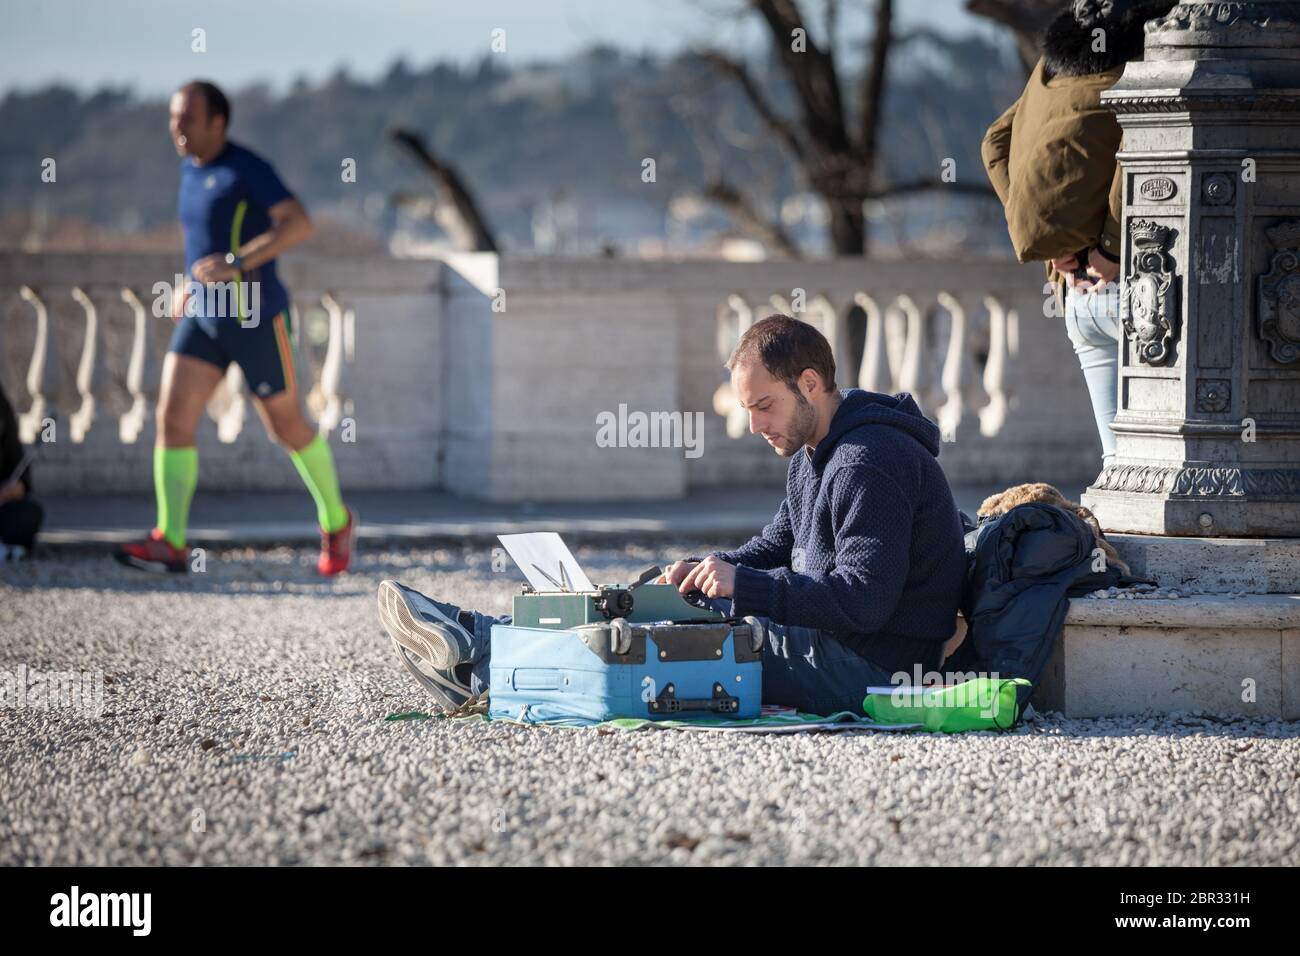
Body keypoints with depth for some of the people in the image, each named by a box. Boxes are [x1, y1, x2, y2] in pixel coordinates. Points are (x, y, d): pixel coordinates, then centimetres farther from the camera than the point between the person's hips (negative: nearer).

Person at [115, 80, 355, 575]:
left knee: (287, 426, 7)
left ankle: (336, 521, 30)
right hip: (202, 317, 7)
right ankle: (169, 543, -14)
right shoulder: (191, 169, 11)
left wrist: (236, 263, -31)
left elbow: (299, 223, -26)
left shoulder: (247, 168, -14)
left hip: (255, 318, -7)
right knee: (172, 418, -10)